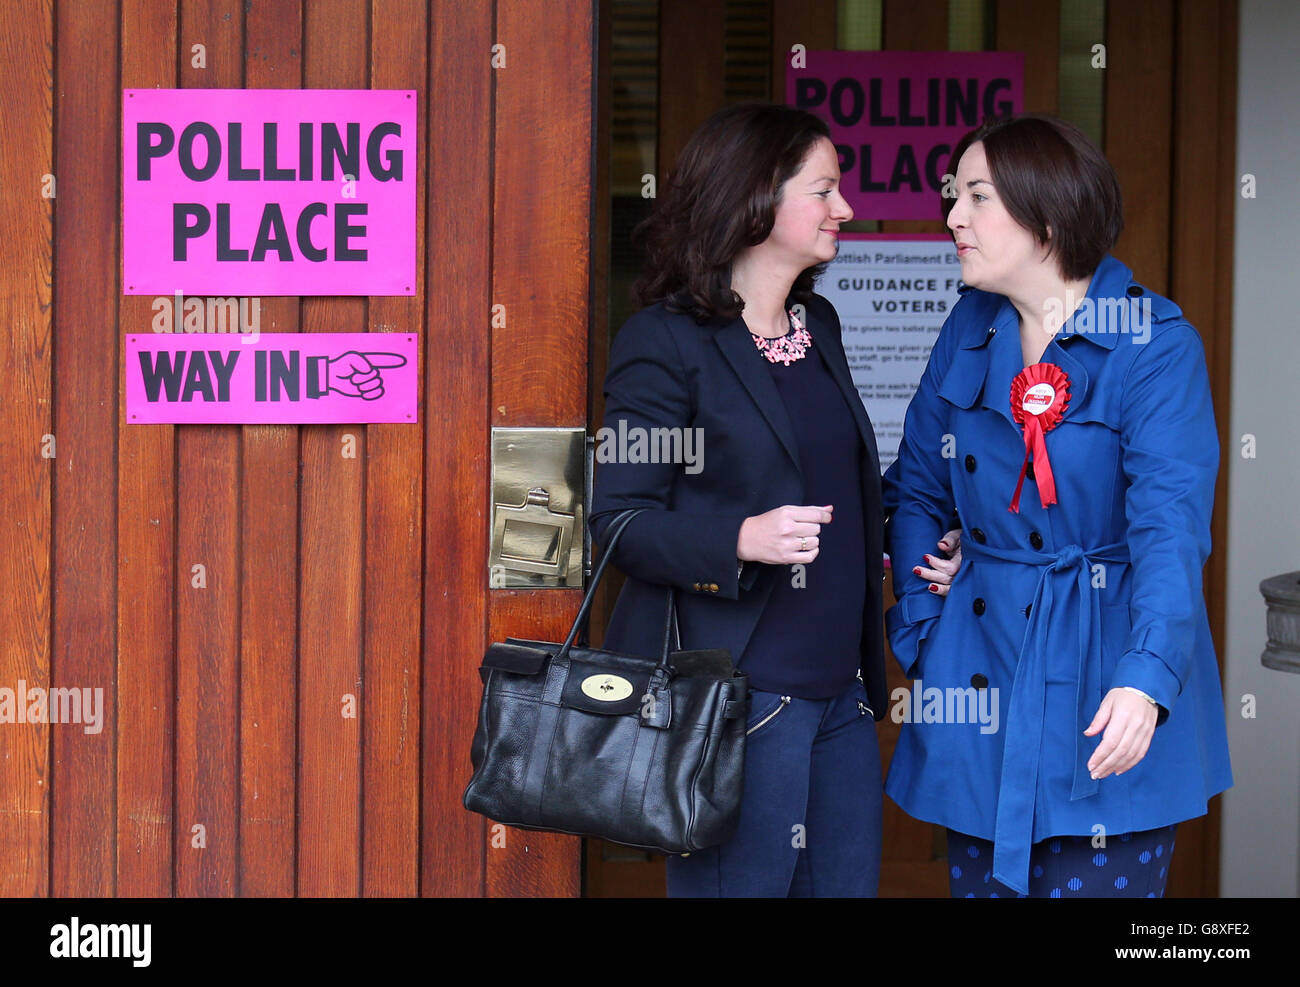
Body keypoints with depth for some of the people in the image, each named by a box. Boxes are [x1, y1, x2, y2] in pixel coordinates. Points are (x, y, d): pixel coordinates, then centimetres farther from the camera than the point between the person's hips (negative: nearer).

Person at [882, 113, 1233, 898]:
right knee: (981, 878, 12)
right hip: (982, 667, 5)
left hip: (1102, 684, -5)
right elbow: (916, 487, 15)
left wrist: (1147, 679, -34)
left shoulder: (1155, 345, -11)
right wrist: (921, 623, 1)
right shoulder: (971, 330, 6)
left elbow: (1171, 524, -21)